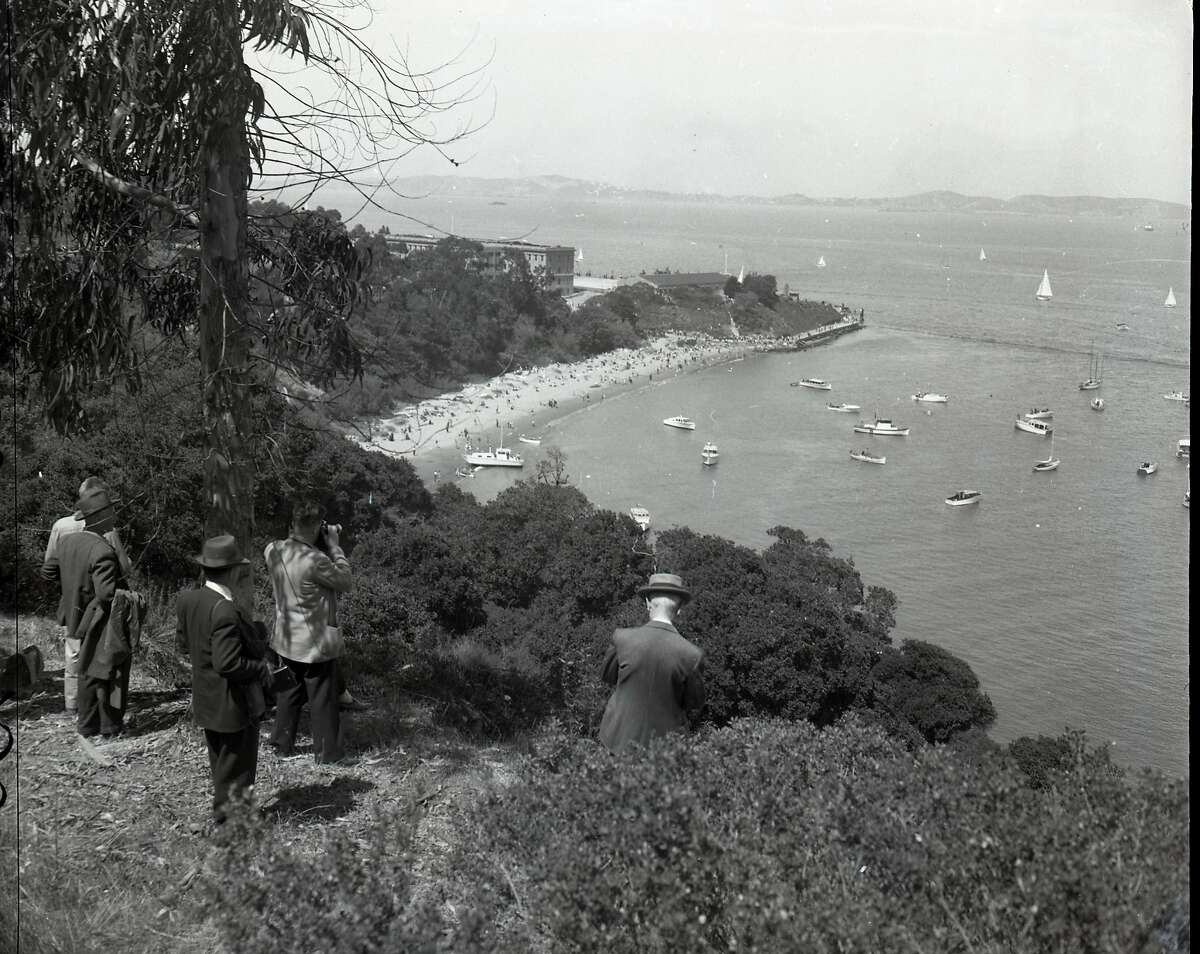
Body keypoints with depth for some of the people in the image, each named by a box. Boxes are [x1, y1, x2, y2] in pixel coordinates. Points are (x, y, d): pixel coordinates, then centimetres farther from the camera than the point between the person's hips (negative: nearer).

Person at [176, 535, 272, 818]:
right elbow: (227, 664, -31)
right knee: (236, 774, 7)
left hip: (206, 704, 9)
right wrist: (261, 669, -17)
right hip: (234, 706, -9)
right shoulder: (225, 611, -29)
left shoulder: (187, 601, -3)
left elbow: (182, 644, 10)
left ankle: (221, 815, 37)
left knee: (221, 768, 24)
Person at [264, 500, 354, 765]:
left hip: (286, 639, 6)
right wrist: (334, 545, -10)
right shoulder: (316, 560, -28)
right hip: (316, 641, -6)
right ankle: (326, 752, 18)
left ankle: (283, 745, 31)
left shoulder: (273, 551, -8)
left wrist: (324, 545, 0)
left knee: (288, 693, 20)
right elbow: (346, 582, -13)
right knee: (323, 698, 8)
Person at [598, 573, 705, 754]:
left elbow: (607, 676, 5)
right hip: (665, 741, -1)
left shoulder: (623, 638, -13)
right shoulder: (690, 654, -17)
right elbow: (694, 703, -3)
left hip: (621, 738, 1)